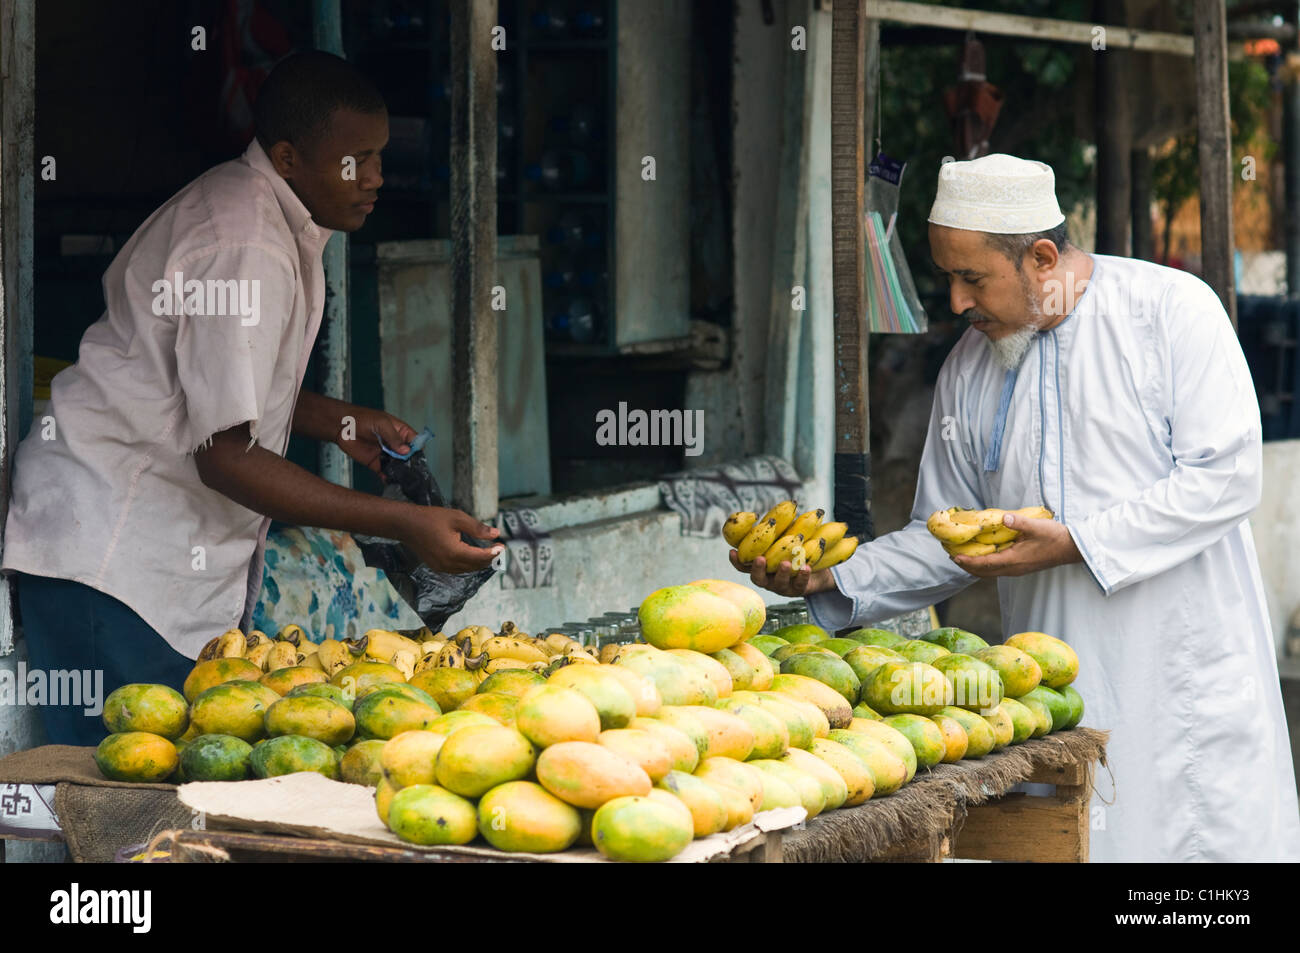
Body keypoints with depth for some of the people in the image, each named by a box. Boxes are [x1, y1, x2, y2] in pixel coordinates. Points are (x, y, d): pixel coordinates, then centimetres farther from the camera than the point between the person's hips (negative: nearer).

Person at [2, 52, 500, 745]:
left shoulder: (278, 220, 11)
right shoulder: (247, 251, -22)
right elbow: (225, 456, -25)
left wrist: (336, 422, 9)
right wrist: (404, 525, -26)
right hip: (111, 553, -10)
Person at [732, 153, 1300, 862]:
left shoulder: (1171, 308, -6)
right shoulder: (968, 369, 9)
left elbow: (1226, 476, -13)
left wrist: (1077, 543, -18)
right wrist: (833, 578, -1)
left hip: (1188, 674, -4)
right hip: (1056, 689, 4)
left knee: (1217, 838, -5)